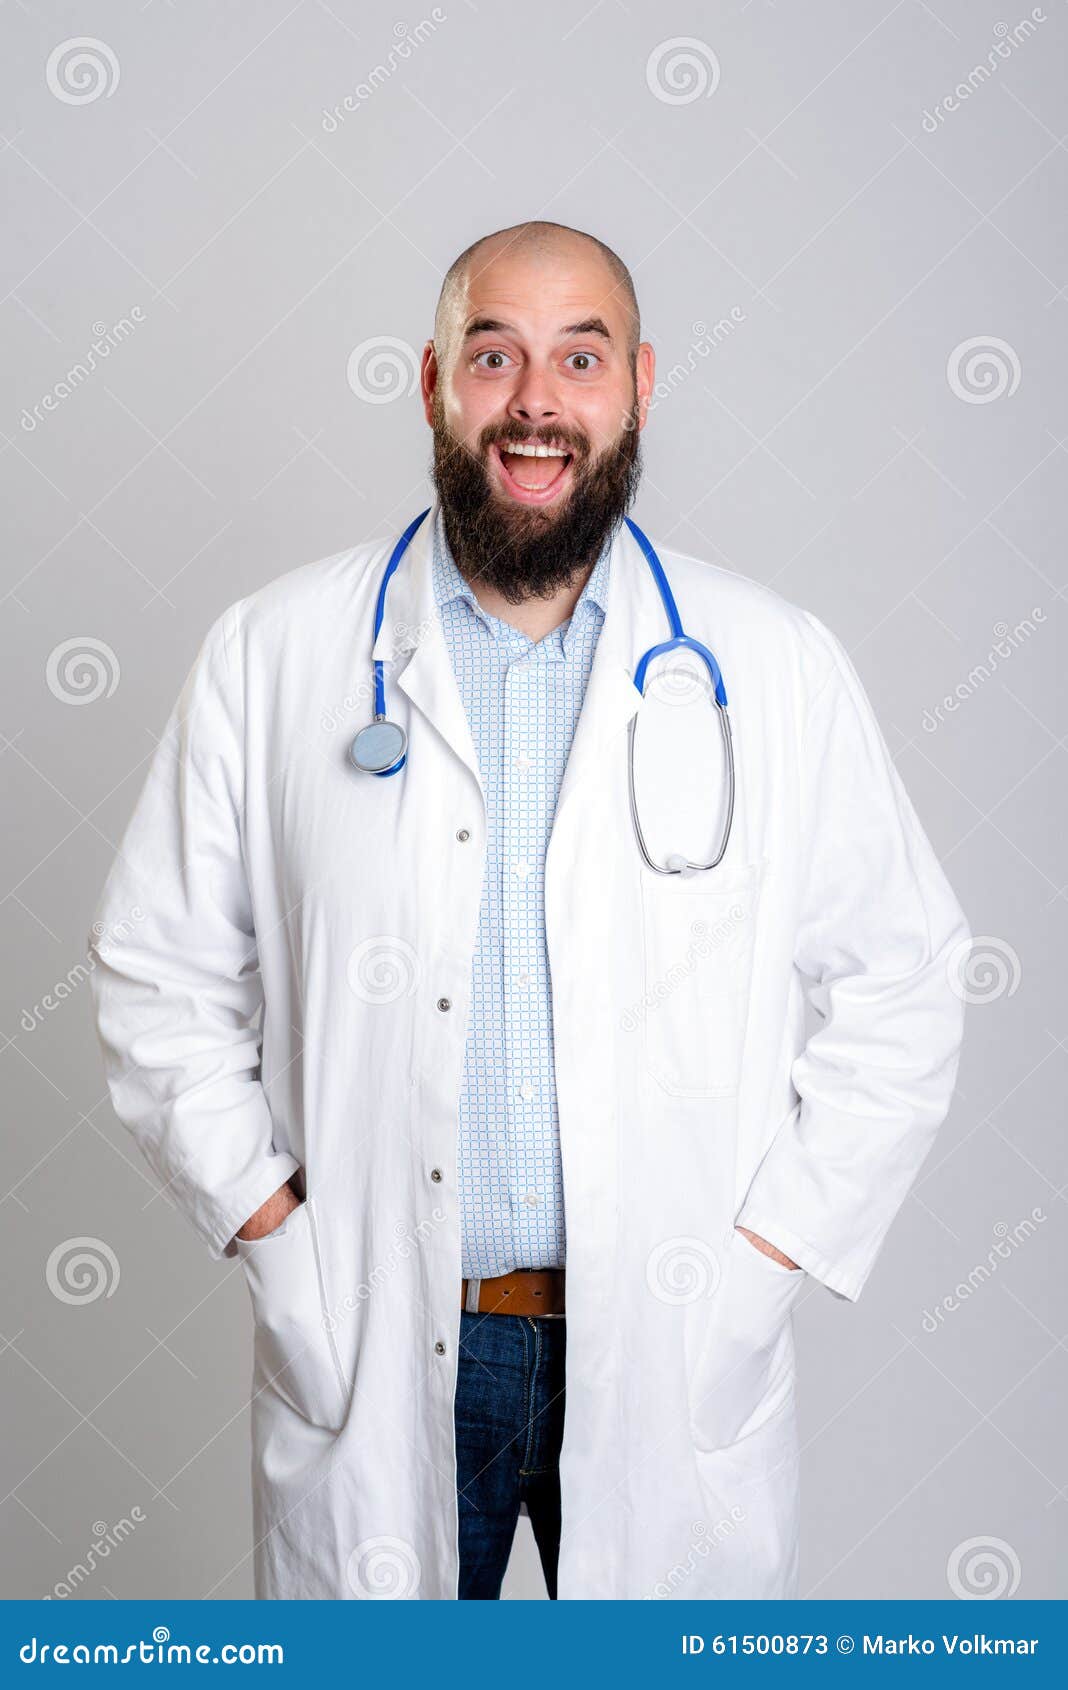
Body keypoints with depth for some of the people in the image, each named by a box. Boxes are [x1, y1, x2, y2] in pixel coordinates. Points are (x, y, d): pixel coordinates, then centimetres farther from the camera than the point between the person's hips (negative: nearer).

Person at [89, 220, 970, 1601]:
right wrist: (273, 1232, -5)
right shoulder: (270, 654, -1)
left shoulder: (778, 670, -1)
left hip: (675, 1363, 1)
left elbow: (897, 985, 3)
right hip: (371, 1359, 0)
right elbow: (161, 975, 3)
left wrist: (763, 1253, -4)